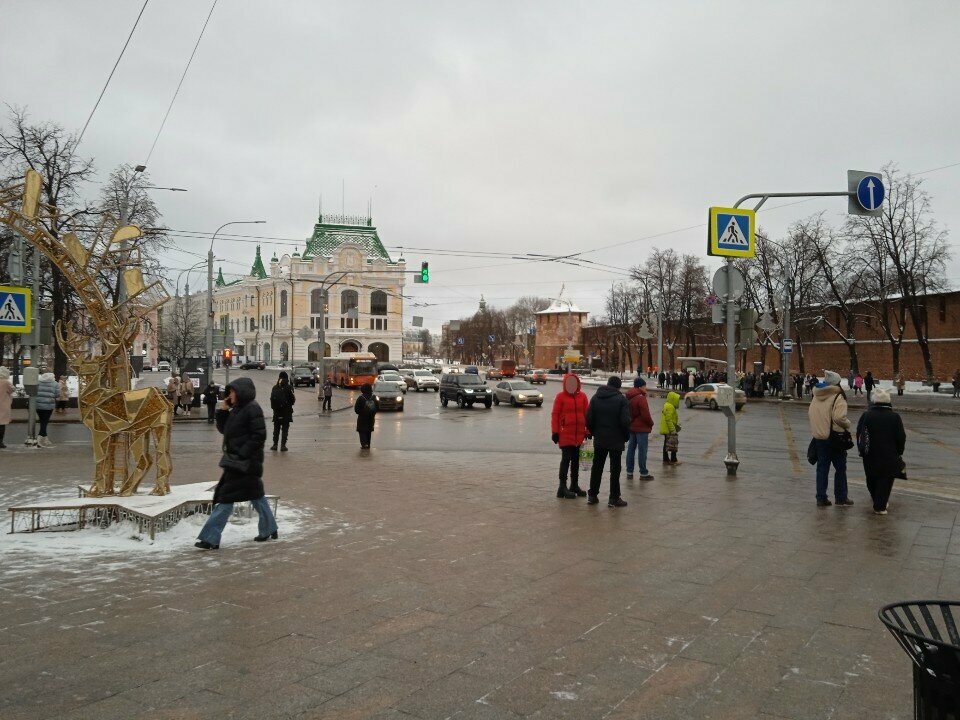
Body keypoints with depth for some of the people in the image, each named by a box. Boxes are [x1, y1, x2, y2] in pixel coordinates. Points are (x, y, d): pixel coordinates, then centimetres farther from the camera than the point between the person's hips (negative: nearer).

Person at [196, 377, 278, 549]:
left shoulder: (252, 409, -15)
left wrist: (242, 453, -22)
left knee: (226, 496, -8)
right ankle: (269, 529, 26)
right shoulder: (237, 409, 14)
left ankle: (210, 538, -5)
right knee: (256, 495, 16)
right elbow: (223, 429, 18)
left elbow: (259, 435, -20)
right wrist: (223, 410, 5)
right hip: (236, 460, 10)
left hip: (244, 462, -10)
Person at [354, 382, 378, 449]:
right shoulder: (373, 398, 0)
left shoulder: (361, 398, -15)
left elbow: (356, 409, -14)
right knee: (369, 431, 16)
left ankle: (364, 444, -15)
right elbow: (377, 408, 5)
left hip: (362, 418, -5)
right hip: (371, 418, 5)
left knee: (362, 431, 2)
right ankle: (368, 445, 20)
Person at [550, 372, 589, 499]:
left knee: (576, 460, 13)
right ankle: (562, 487, -2)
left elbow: (586, 414, 9)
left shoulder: (582, 396, 5)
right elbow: (555, 415, -5)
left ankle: (574, 485, 24)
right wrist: (555, 432, -9)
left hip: (579, 434, 5)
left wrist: (588, 430, 8)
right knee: (566, 458, -7)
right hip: (565, 434, -5)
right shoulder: (560, 396, -5)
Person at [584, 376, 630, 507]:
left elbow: (589, 419, 0)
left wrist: (594, 432, 12)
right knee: (615, 469, 3)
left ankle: (592, 495, 17)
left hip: (599, 440, 4)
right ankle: (614, 498, 4)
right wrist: (626, 436, -1)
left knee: (596, 468, 13)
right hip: (616, 441, -4)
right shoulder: (621, 399, -10)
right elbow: (625, 421, -15)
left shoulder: (596, 397, 3)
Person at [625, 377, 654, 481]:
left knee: (631, 449, 11)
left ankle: (629, 472, 15)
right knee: (642, 450, -2)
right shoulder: (641, 398, -17)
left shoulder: (629, 397, 9)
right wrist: (651, 424, -3)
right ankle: (643, 473, 3)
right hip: (641, 428, -8)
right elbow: (645, 415, -18)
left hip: (631, 427, 8)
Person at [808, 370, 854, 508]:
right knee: (840, 468, 9)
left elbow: (809, 414, 9)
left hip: (819, 437, 6)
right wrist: (847, 424, -7)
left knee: (822, 468, 11)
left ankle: (821, 498, 13)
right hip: (834, 438, -6)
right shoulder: (838, 398, -16)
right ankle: (841, 498, 16)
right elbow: (839, 418, -25)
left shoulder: (816, 397, 5)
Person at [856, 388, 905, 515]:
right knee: (885, 481, 5)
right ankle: (880, 506, 3)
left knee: (872, 479, 19)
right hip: (889, 456, -2)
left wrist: (862, 450, 15)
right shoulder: (895, 417, -9)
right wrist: (899, 452, 12)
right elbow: (901, 438, -3)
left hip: (870, 456, 3)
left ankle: (877, 501, 36)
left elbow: (859, 435, 3)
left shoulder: (866, 415, -4)